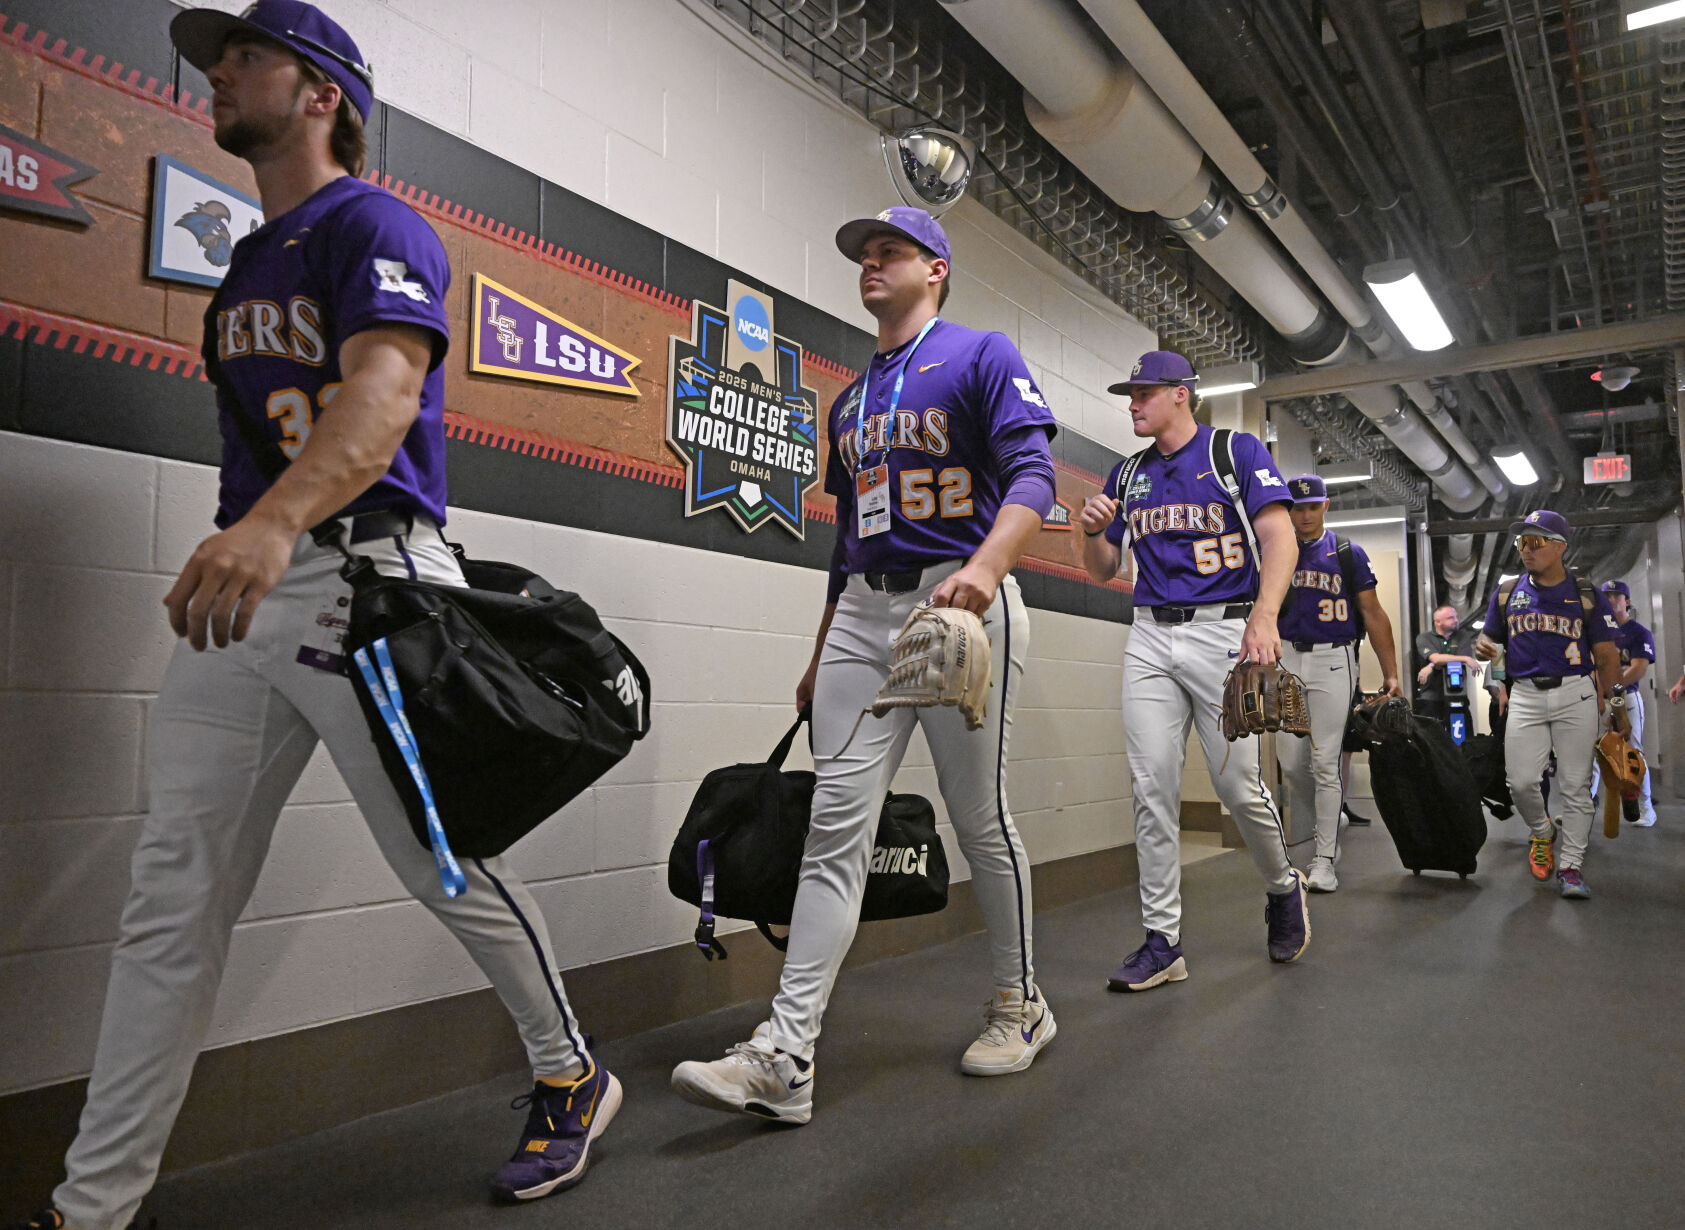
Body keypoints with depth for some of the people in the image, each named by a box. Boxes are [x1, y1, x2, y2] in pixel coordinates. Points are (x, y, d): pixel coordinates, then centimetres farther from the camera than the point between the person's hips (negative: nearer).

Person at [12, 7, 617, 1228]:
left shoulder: (375, 225, -2)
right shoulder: (248, 263, 25)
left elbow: (383, 393, -22)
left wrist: (275, 525, -38)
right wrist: (240, 546, 19)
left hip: (362, 572, -8)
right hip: (240, 586, 8)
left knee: (450, 862, -1)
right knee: (174, 895, 6)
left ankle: (573, 1079, 22)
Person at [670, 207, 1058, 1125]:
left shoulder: (981, 356, 3)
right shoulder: (850, 401, 22)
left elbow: (1032, 472, -10)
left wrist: (986, 565, -30)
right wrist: (821, 657, 20)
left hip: (961, 604, -6)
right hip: (863, 613, 6)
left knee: (980, 818, 2)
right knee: (834, 825, -3)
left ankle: (1019, 1005, 24)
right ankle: (784, 1058, -4)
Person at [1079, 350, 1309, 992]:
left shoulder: (1237, 451, 3)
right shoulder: (1127, 475, 16)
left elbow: (1280, 536, -7)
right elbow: (1103, 569, 18)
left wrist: (1264, 615, -23)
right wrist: (1093, 531, -5)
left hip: (1223, 631, -4)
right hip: (1150, 638, 4)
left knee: (1239, 786, -4)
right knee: (1152, 790, -1)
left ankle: (1283, 885, 27)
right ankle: (1162, 942, 6)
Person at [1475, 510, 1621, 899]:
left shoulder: (1587, 596, 4)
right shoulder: (1506, 593, 11)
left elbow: (1607, 657, 5)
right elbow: (1488, 640, 16)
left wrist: (1601, 699, -4)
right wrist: (1484, 648, -8)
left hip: (1575, 694, -1)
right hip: (1525, 695, 1)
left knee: (1575, 784, -1)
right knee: (1521, 781, -6)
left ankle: (1570, 865, 8)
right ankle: (1542, 831, 24)